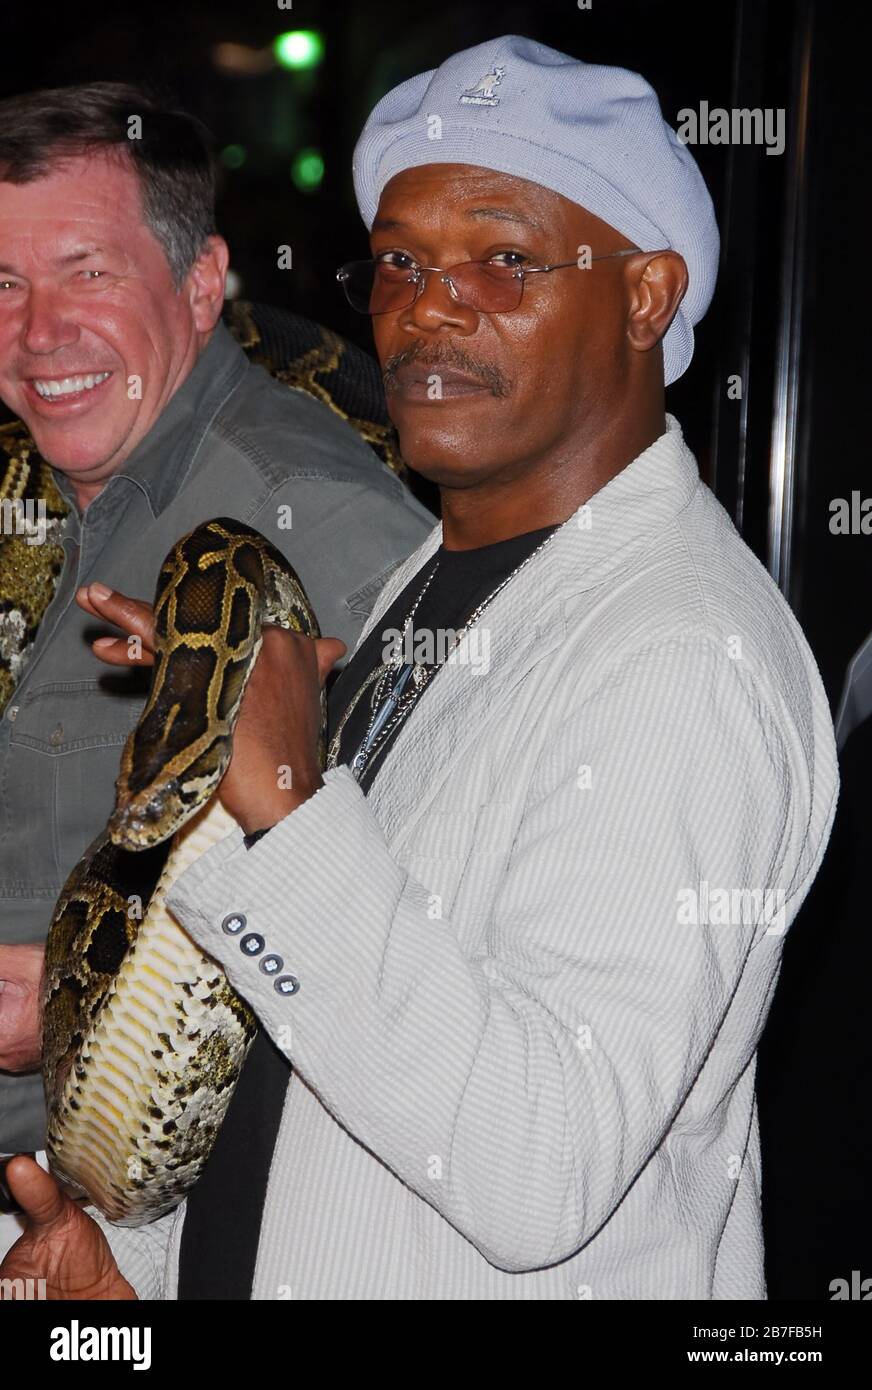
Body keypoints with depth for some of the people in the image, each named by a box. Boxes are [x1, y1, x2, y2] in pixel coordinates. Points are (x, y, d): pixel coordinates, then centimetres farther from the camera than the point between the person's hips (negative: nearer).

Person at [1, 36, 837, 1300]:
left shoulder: (685, 657, -24)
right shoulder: (434, 582, 5)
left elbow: (543, 1178, -31)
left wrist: (288, 803, -32)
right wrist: (141, 1245, 0)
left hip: (546, 1275, -8)